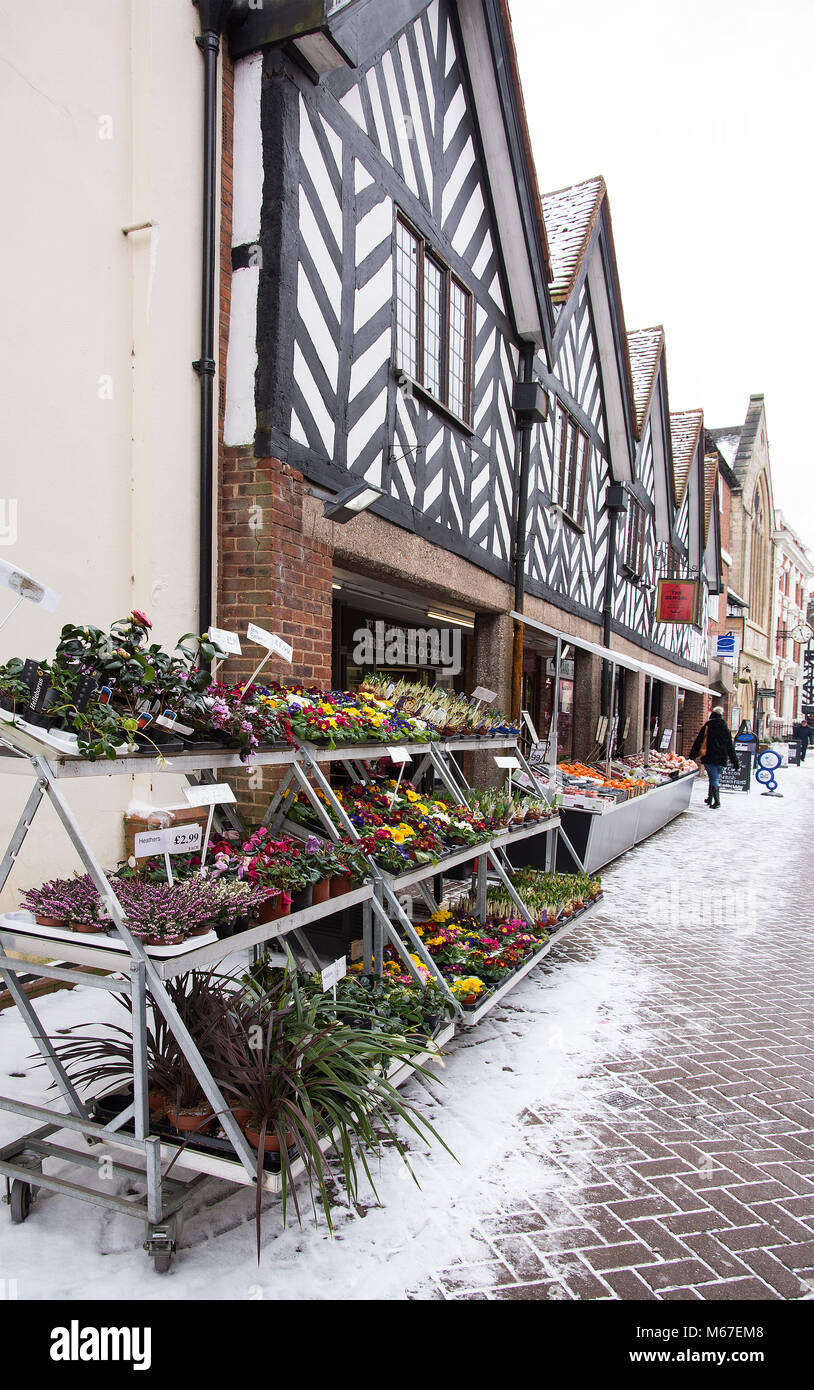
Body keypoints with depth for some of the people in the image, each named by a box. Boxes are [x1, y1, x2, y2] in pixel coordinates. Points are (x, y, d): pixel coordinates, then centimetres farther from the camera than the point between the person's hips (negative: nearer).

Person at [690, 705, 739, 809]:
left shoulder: (707, 726, -1)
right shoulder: (725, 728, 5)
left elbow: (698, 742, -1)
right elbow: (730, 747, 8)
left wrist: (692, 756, 3)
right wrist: (735, 762, 11)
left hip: (709, 758, -2)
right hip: (721, 759, 2)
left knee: (713, 780, -1)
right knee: (715, 779, 16)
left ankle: (716, 801, -12)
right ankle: (710, 799, 25)